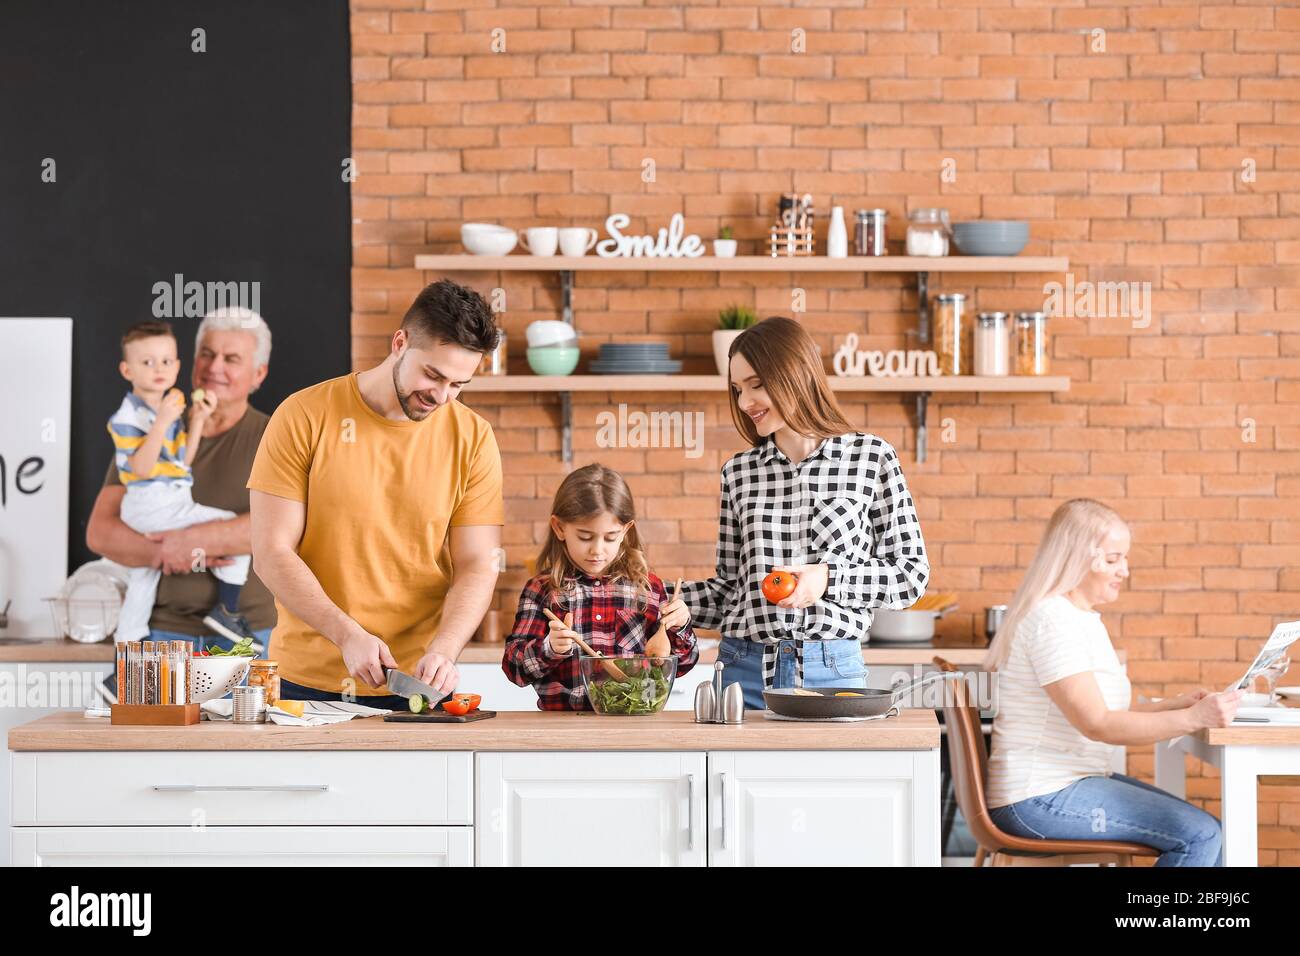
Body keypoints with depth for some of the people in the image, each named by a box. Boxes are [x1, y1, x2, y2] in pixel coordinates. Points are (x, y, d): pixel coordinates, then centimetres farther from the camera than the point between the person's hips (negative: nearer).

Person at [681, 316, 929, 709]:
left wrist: (829, 578, -15)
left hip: (832, 673, -2)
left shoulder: (872, 457, -1)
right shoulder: (738, 472, 8)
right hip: (744, 673, 2)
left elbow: (911, 574, -1)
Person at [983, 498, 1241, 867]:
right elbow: (1097, 724, -22)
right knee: (1200, 836, -17)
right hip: (1040, 799, -11)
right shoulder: (1053, 621, -17)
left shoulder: (1081, 617, 17)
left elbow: (1103, 710, 16)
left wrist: (1174, 705, 2)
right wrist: (1193, 718, -26)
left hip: (1072, 781, 11)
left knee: (1209, 832, 5)